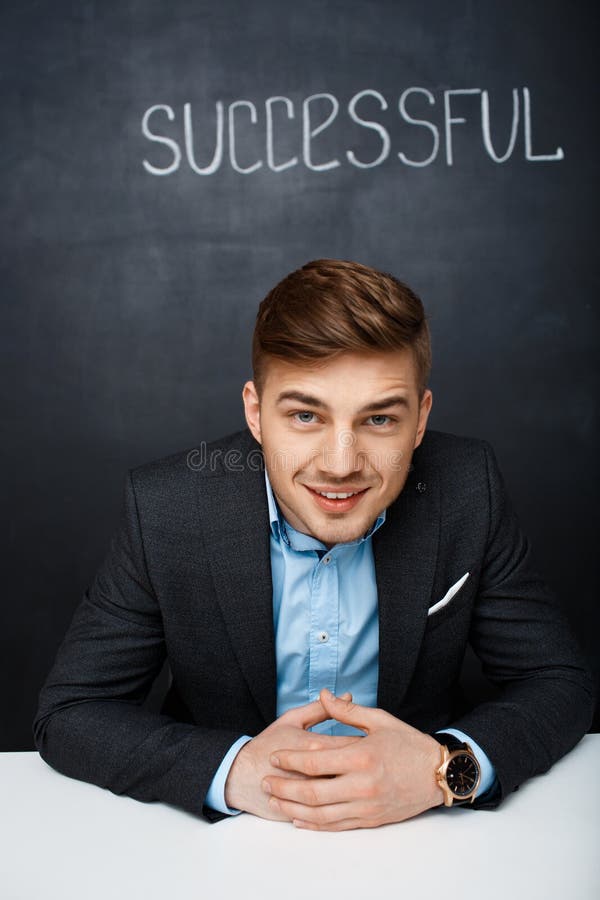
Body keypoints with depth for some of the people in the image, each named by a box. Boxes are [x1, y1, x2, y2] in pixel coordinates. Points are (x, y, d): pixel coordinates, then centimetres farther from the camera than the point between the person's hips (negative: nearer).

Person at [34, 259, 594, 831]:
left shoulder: (467, 493, -14)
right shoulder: (165, 510, -17)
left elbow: (560, 685, -6)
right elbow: (67, 714, -11)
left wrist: (448, 768, -25)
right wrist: (234, 771, -26)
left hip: (420, 832, 1)